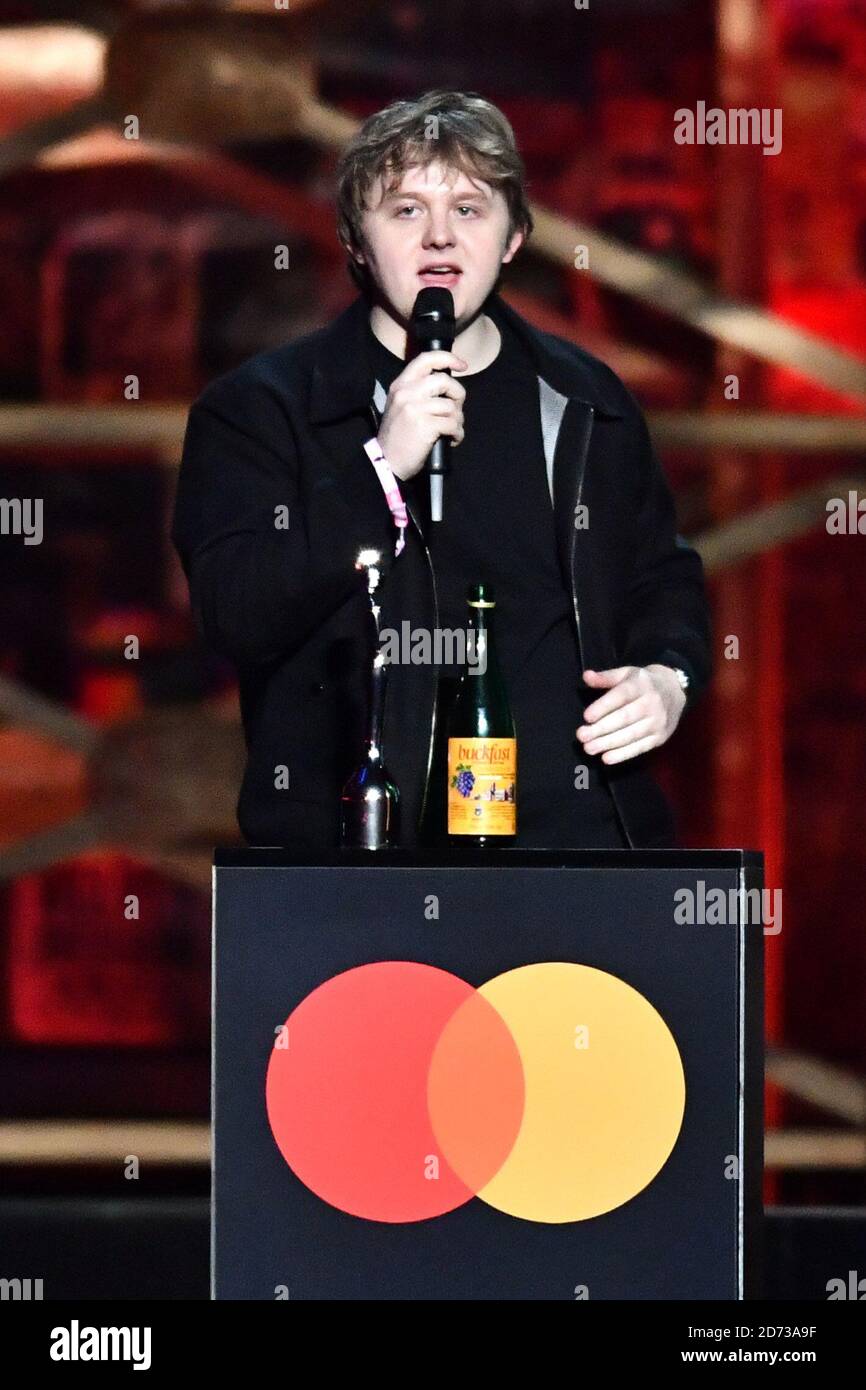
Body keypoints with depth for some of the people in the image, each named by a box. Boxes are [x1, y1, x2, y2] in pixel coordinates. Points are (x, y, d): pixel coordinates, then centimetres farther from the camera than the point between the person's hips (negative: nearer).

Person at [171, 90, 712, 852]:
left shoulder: (585, 400, 16)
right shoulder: (259, 408, 3)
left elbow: (663, 575, 27)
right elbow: (235, 616, -8)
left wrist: (668, 676, 6)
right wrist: (381, 469, -16)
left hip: (578, 824, 4)